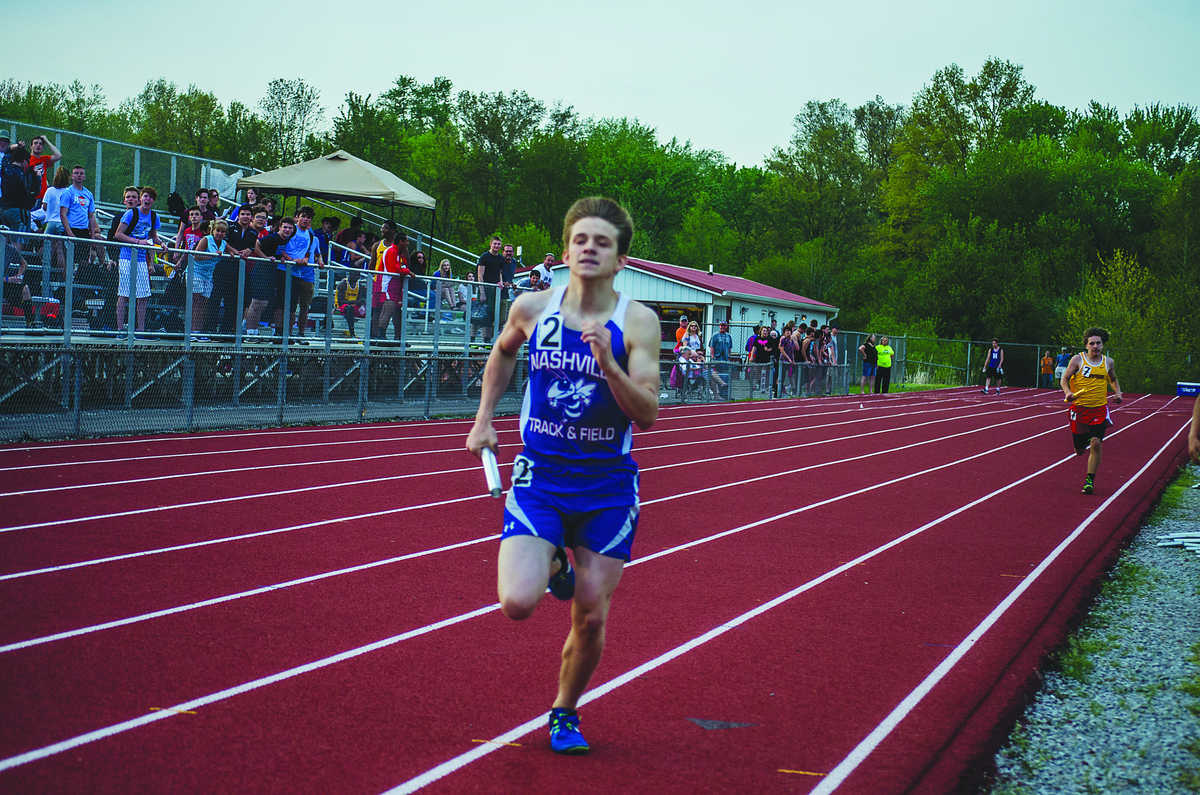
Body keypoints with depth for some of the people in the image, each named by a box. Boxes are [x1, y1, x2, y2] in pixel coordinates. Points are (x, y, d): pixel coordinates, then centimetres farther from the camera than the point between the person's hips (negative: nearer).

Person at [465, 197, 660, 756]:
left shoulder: (637, 322, -9)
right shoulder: (532, 308, -3)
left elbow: (647, 416, -15)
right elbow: (503, 352, 21)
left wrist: (608, 363, -29)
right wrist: (483, 420, 16)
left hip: (606, 488, 0)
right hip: (540, 477, 1)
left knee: (591, 621, 5)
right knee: (517, 604, -18)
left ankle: (564, 713, 33)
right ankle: (553, 564, 18)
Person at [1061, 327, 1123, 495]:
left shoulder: (1108, 362, 6)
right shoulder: (1077, 359, -3)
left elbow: (1113, 380, 23)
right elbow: (1064, 379, 0)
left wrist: (1118, 393, 4)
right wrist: (1068, 392, -20)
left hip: (1099, 408, 1)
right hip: (1079, 408, -1)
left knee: (1096, 443, -14)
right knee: (1079, 449, 5)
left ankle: (1090, 480, -2)